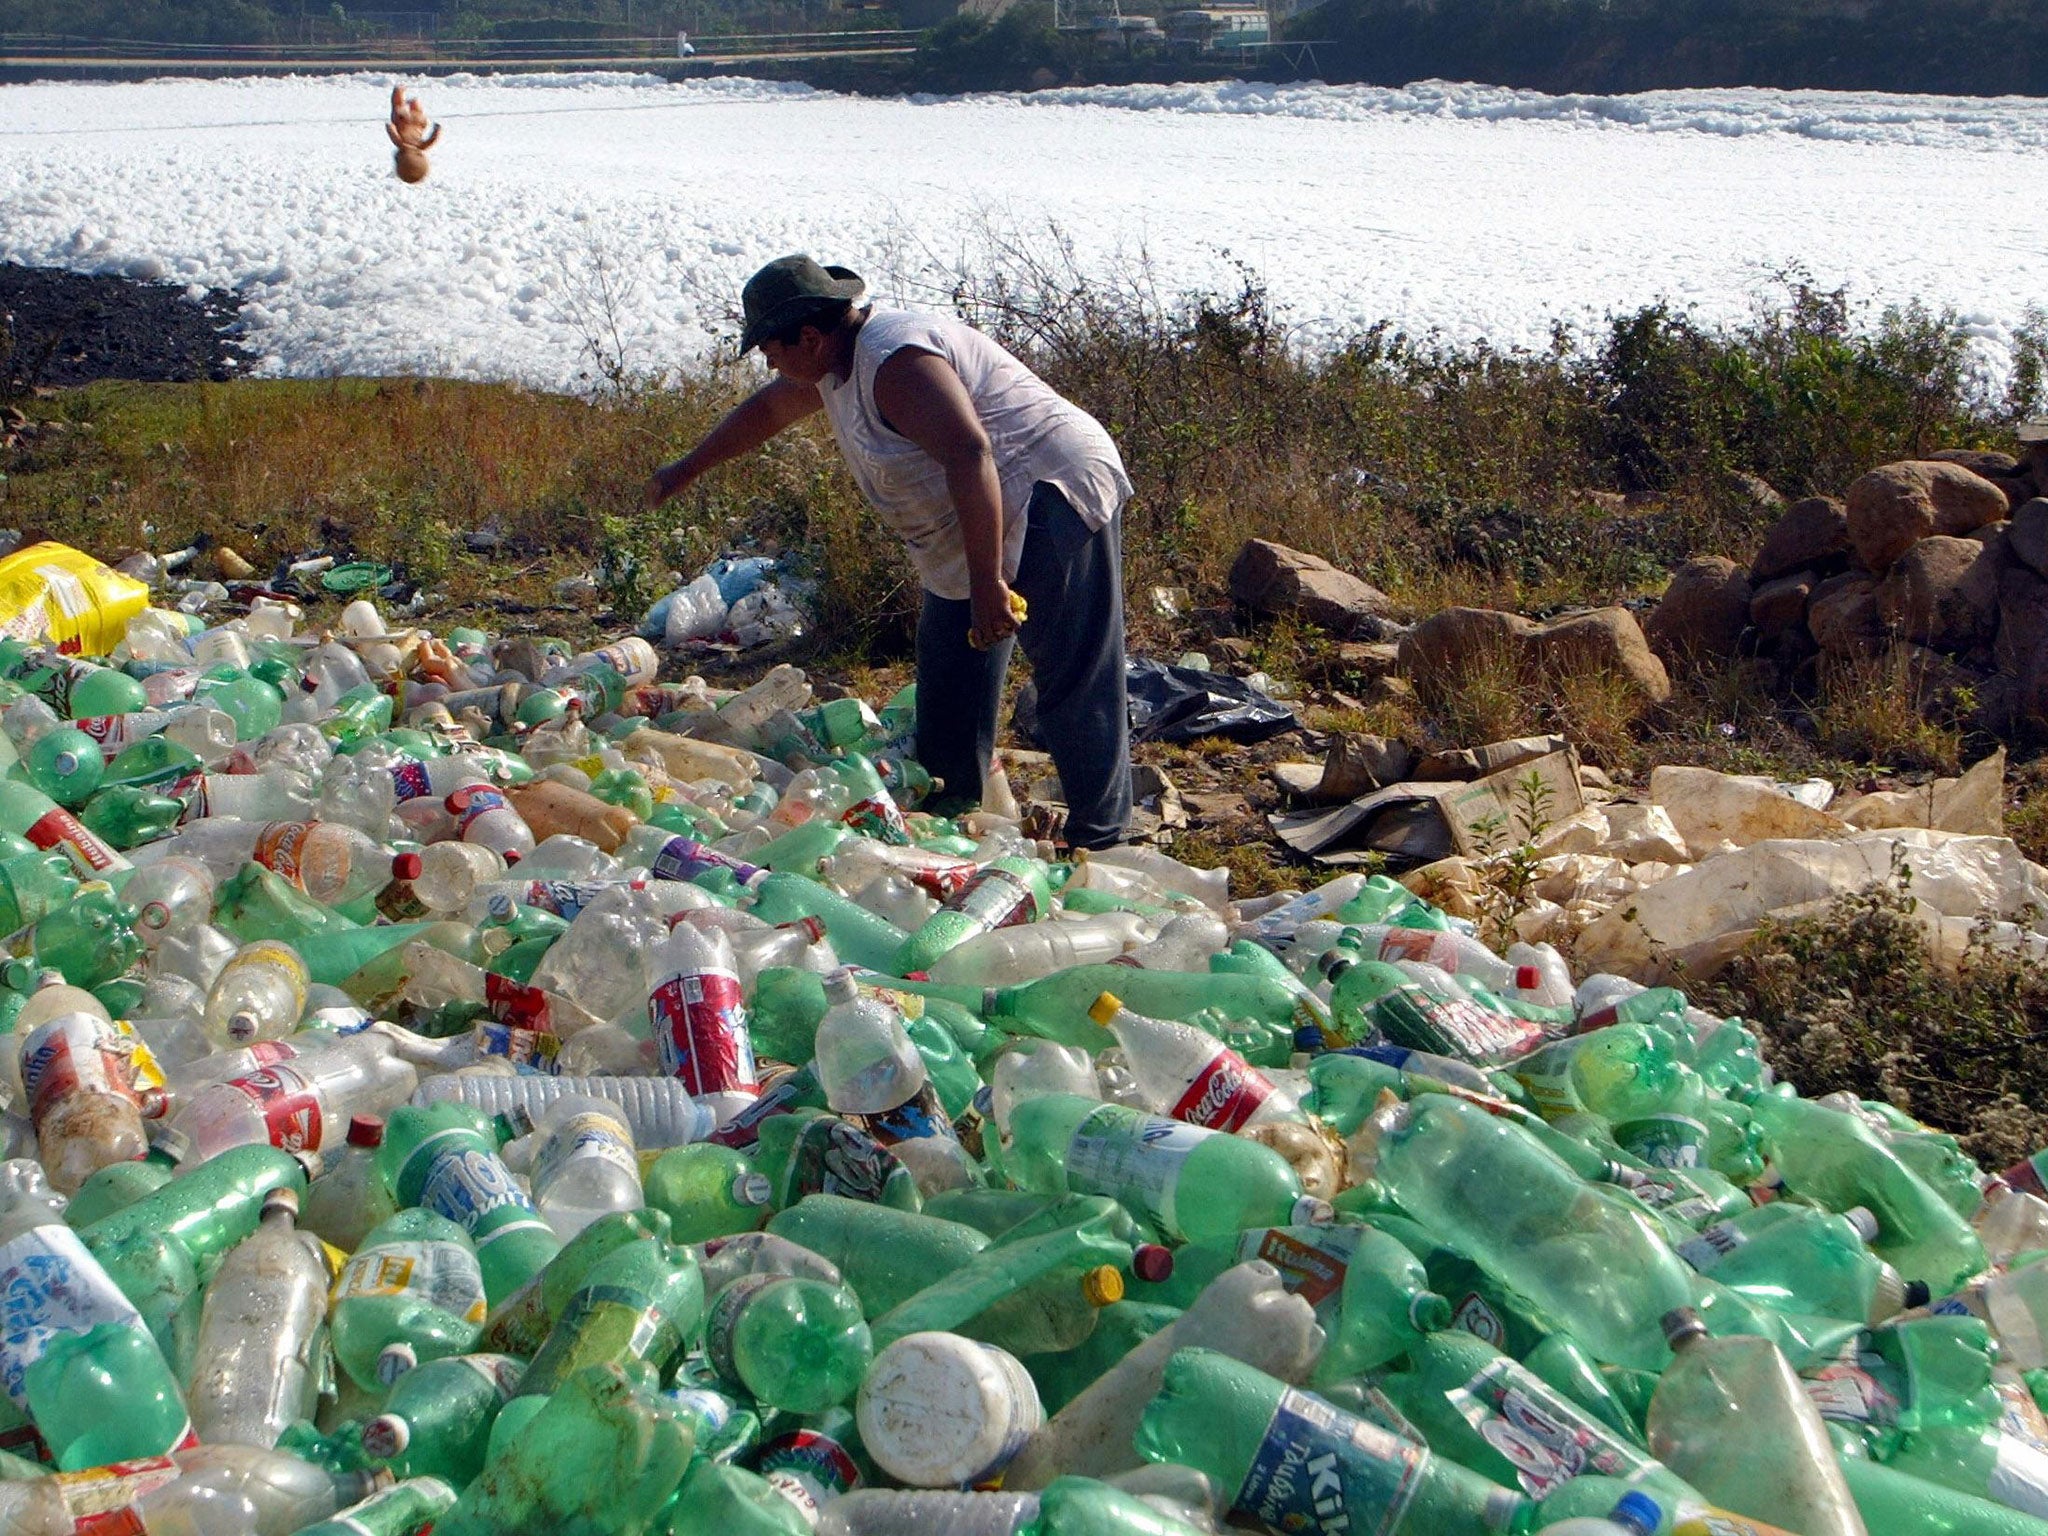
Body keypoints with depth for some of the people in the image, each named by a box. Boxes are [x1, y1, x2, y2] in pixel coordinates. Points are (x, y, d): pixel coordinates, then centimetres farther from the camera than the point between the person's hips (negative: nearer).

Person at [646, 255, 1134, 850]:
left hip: (1047, 506, -11)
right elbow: (765, 409, 28)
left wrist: (987, 581, -34)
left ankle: (1099, 845, -9)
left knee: (1075, 684, -10)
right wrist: (686, 469, 40)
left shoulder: (896, 359, -23)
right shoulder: (837, 361, 10)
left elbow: (969, 455, -33)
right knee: (948, 686, 15)